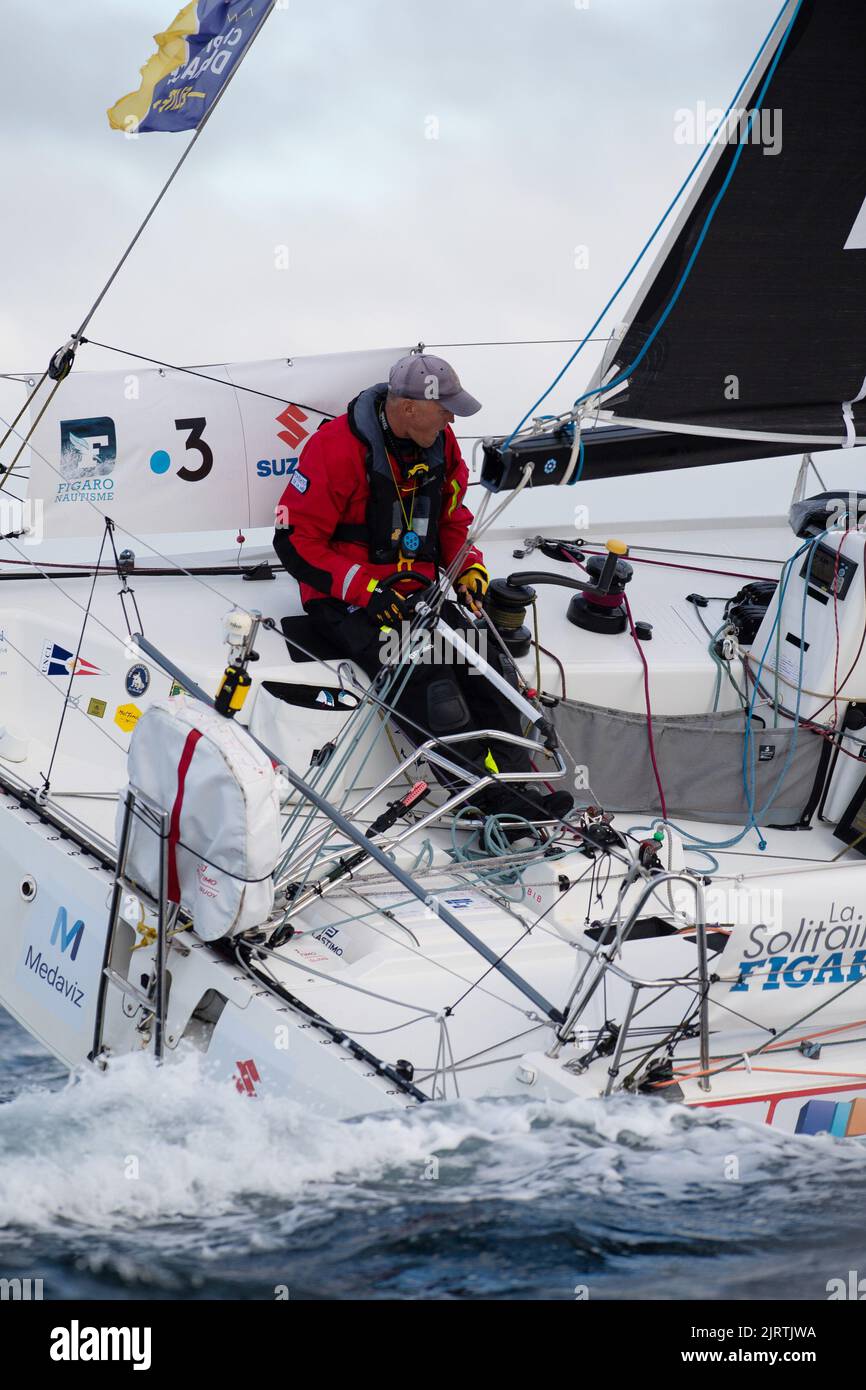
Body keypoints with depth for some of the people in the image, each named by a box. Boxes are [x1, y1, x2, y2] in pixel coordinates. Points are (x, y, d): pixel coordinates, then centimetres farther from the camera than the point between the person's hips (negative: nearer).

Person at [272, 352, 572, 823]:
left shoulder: (440, 446, 5)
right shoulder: (337, 448, -17)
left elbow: (451, 518, 22)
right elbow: (295, 540, -16)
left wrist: (468, 564, 1)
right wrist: (366, 588, -24)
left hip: (416, 590, 7)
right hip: (344, 601, -6)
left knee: (485, 659, -19)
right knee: (421, 674, -29)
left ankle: (513, 782, -18)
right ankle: (490, 796, -28)